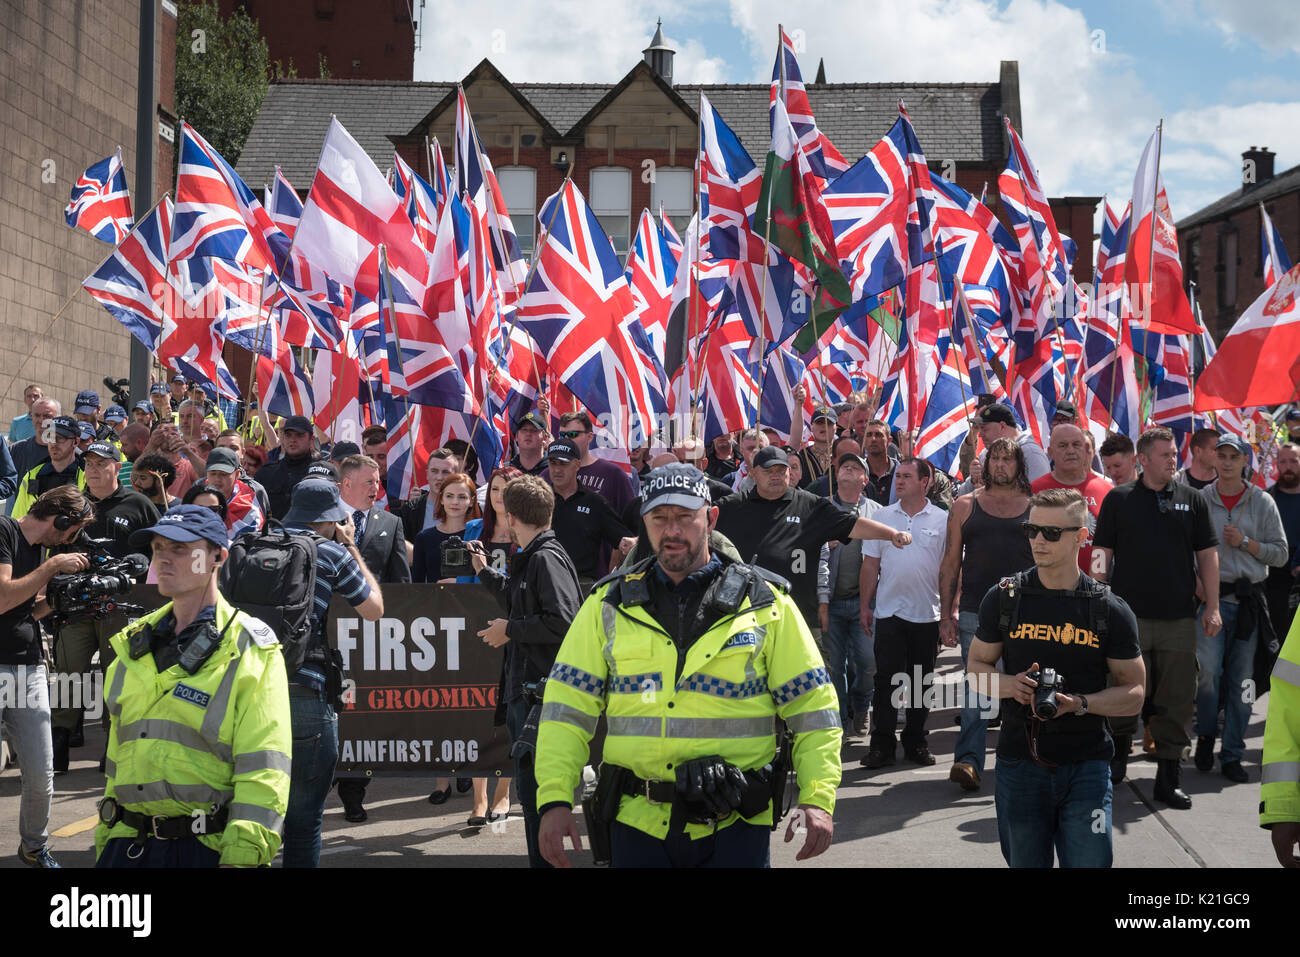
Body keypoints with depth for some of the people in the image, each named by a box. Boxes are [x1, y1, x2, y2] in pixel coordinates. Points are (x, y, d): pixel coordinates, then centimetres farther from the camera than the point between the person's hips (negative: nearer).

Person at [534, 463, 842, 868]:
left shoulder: (765, 603, 3)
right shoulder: (608, 605, 7)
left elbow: (812, 707, 3)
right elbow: (567, 708, 5)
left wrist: (817, 799, -8)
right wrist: (554, 800, -6)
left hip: (733, 826, -1)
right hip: (637, 823, 2)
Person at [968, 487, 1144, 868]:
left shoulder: (1111, 610, -1)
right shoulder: (1003, 599, 2)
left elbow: (1133, 695, 2)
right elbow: (977, 666, 11)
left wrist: (1079, 703, -16)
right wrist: (1010, 685, -11)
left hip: (1086, 766, -1)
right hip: (1019, 762, 1)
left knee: (1089, 861, -6)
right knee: (1026, 862, 11)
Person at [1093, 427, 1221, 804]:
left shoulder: (1192, 500, 8)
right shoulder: (1119, 500, 2)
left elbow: (1207, 554, 9)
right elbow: (1102, 555, 3)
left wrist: (1212, 607, 3)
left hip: (1179, 618, 2)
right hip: (1130, 614, -2)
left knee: (1176, 700, 3)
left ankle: (1168, 777, 11)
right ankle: (1119, 749, 30)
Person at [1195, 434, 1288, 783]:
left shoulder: (1262, 502, 7)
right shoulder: (1199, 500, 4)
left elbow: (1280, 554, 7)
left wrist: (1246, 543, -7)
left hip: (1249, 599, 1)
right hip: (1210, 596, -1)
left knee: (1241, 678, 3)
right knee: (1208, 670, -14)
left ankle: (1233, 755, 12)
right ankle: (1205, 735, 12)